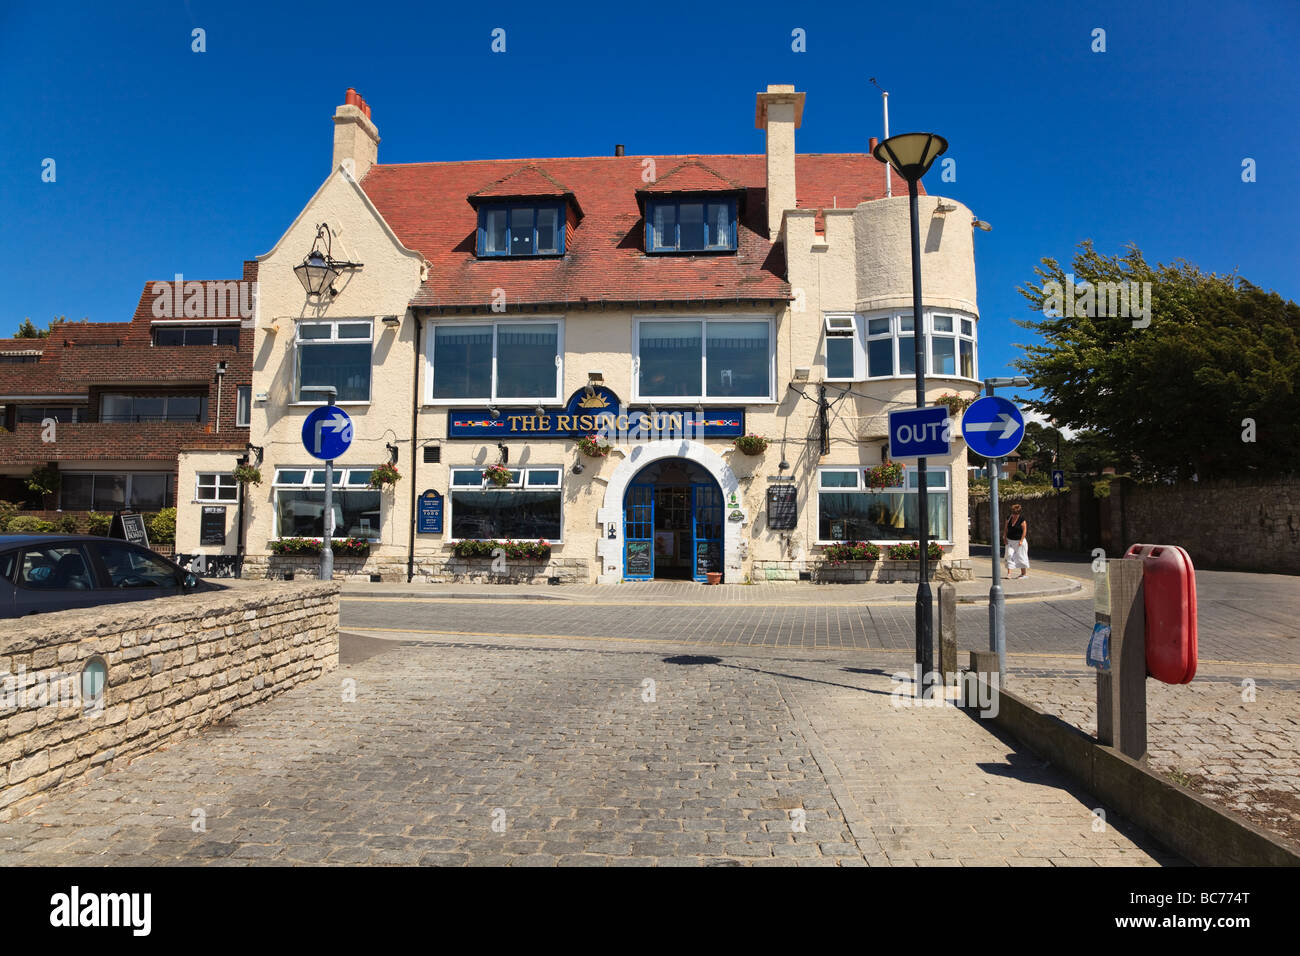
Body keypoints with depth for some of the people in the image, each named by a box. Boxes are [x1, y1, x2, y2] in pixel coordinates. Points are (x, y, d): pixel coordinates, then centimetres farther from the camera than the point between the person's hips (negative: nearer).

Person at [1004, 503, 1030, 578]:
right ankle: (1009, 574, -9)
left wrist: (1021, 541, -17)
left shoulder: (1022, 519, -13)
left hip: (1019, 541, -4)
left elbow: (1024, 530, -12)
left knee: (1021, 557, 2)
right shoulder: (1009, 518, 3)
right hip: (1010, 541, 4)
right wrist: (1005, 538, 4)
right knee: (1009, 555, -6)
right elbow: (1006, 529, 12)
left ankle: (1024, 573, 16)